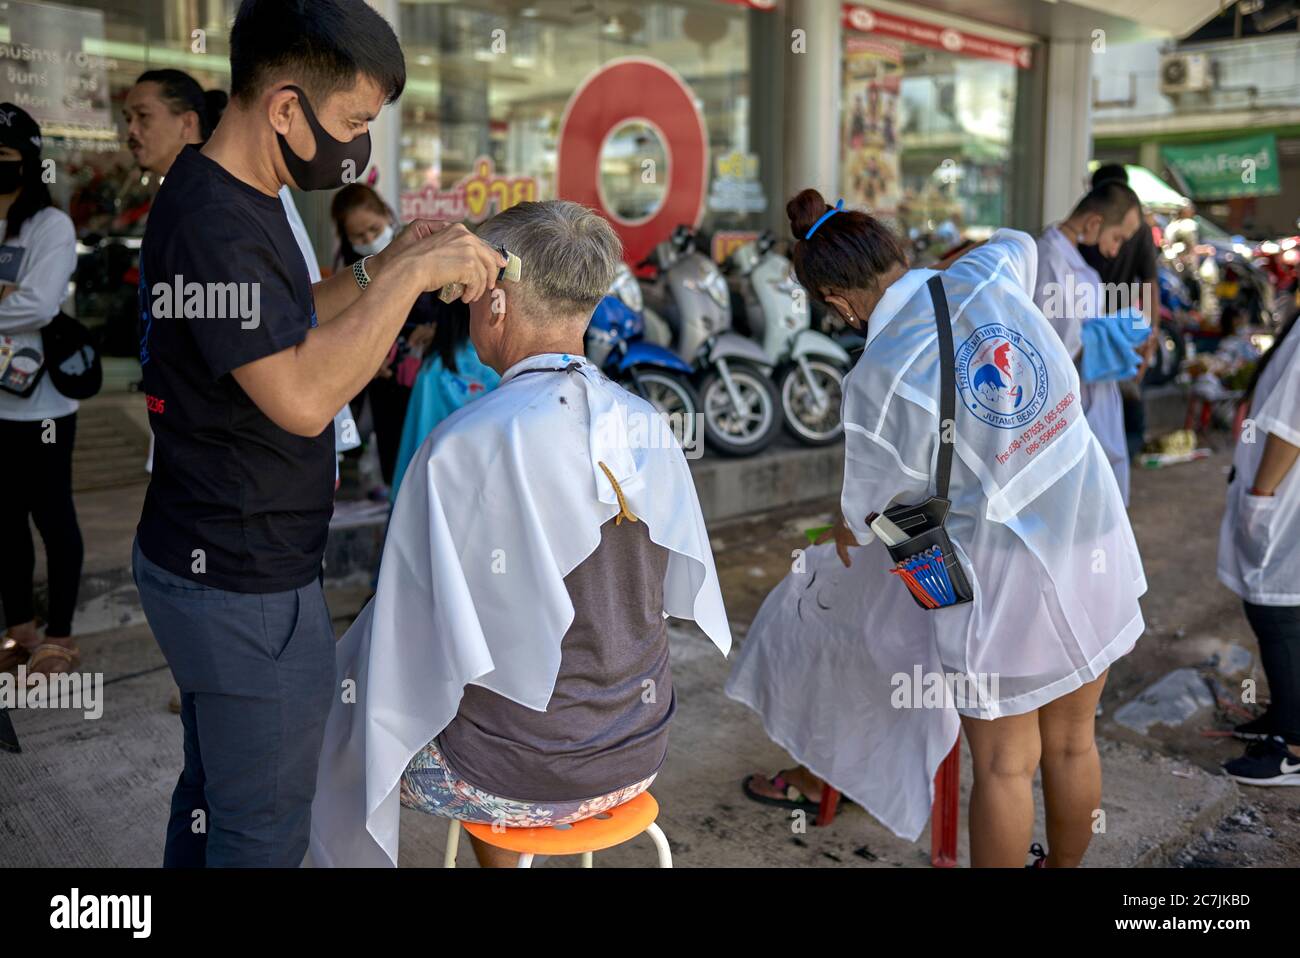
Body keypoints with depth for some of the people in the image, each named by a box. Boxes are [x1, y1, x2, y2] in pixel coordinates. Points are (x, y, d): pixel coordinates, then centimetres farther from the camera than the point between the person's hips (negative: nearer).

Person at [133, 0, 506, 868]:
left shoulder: (234, 199, 7)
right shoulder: (214, 224, -24)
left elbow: (276, 331, 15)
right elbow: (302, 398, -31)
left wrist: (381, 269, 3)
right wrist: (411, 276, -26)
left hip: (208, 560, 10)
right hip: (246, 589, -10)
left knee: (212, 790, 25)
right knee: (263, 829, 8)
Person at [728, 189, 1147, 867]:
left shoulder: (878, 381, -21)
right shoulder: (985, 272, -7)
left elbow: (864, 517, -5)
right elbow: (1019, 241, 22)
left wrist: (841, 533, 17)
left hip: (1007, 579, -6)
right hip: (1093, 538, 6)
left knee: (1005, 766, 13)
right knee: (1072, 746, 21)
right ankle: (1064, 862, 43)